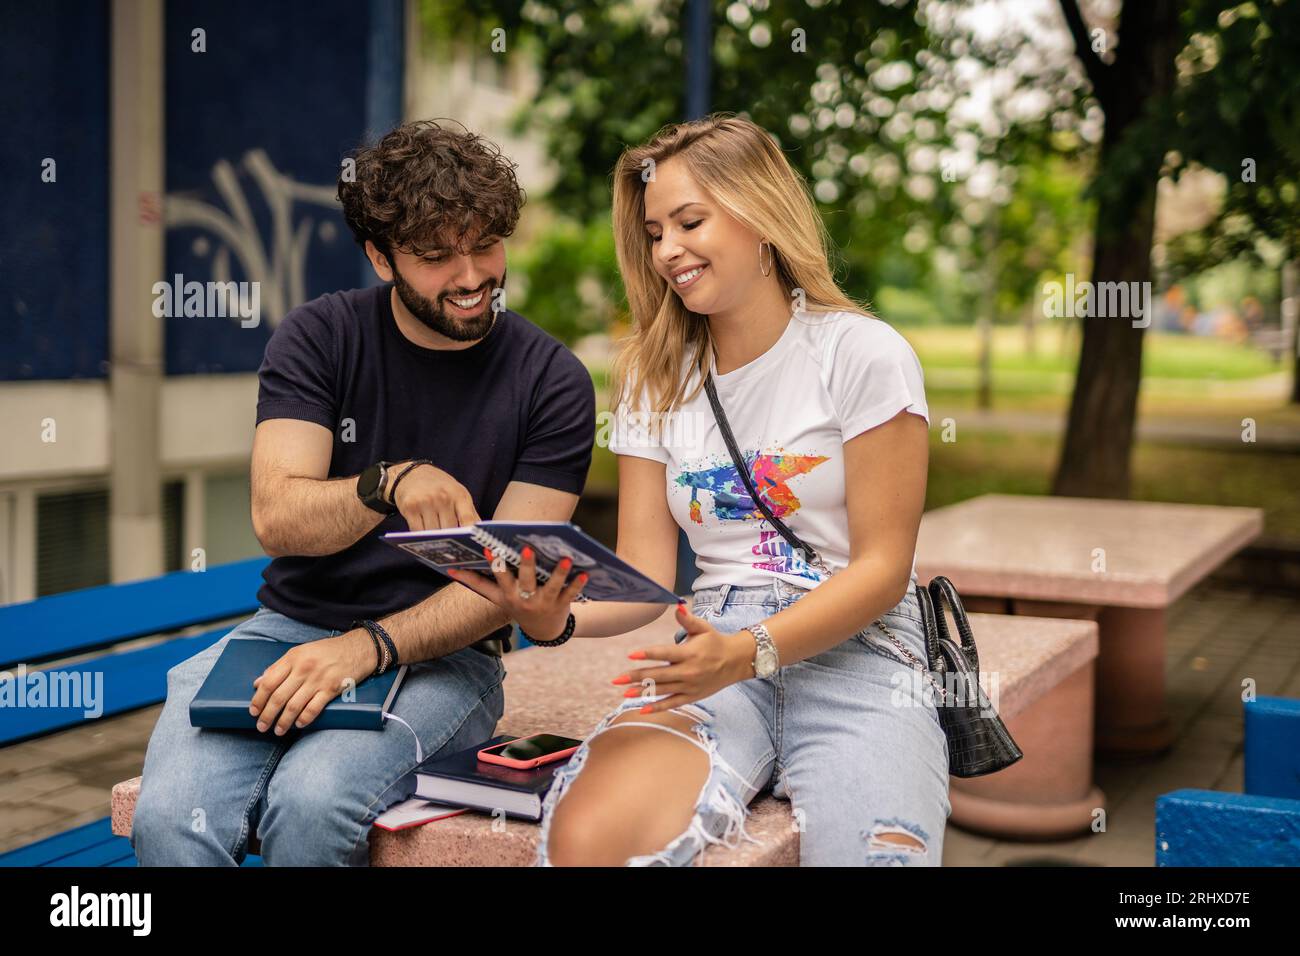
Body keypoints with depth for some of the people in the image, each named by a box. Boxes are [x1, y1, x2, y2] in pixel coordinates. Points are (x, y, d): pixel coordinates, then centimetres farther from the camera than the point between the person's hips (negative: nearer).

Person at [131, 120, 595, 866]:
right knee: (171, 816, -27)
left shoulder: (552, 382, -2)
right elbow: (277, 518, -7)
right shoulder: (318, 339, 3)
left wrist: (368, 648, -22)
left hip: (442, 655, -1)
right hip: (289, 626, 2)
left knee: (310, 803, -31)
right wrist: (389, 485, -28)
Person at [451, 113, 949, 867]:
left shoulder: (863, 355, 0)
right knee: (583, 838, -28)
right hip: (718, 658, 3)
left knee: (878, 848, -33)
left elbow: (882, 567, -4)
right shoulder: (655, 378, 14)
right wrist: (560, 618, -16)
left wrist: (747, 653, -19)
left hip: (857, 653, -2)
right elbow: (646, 575, 7)